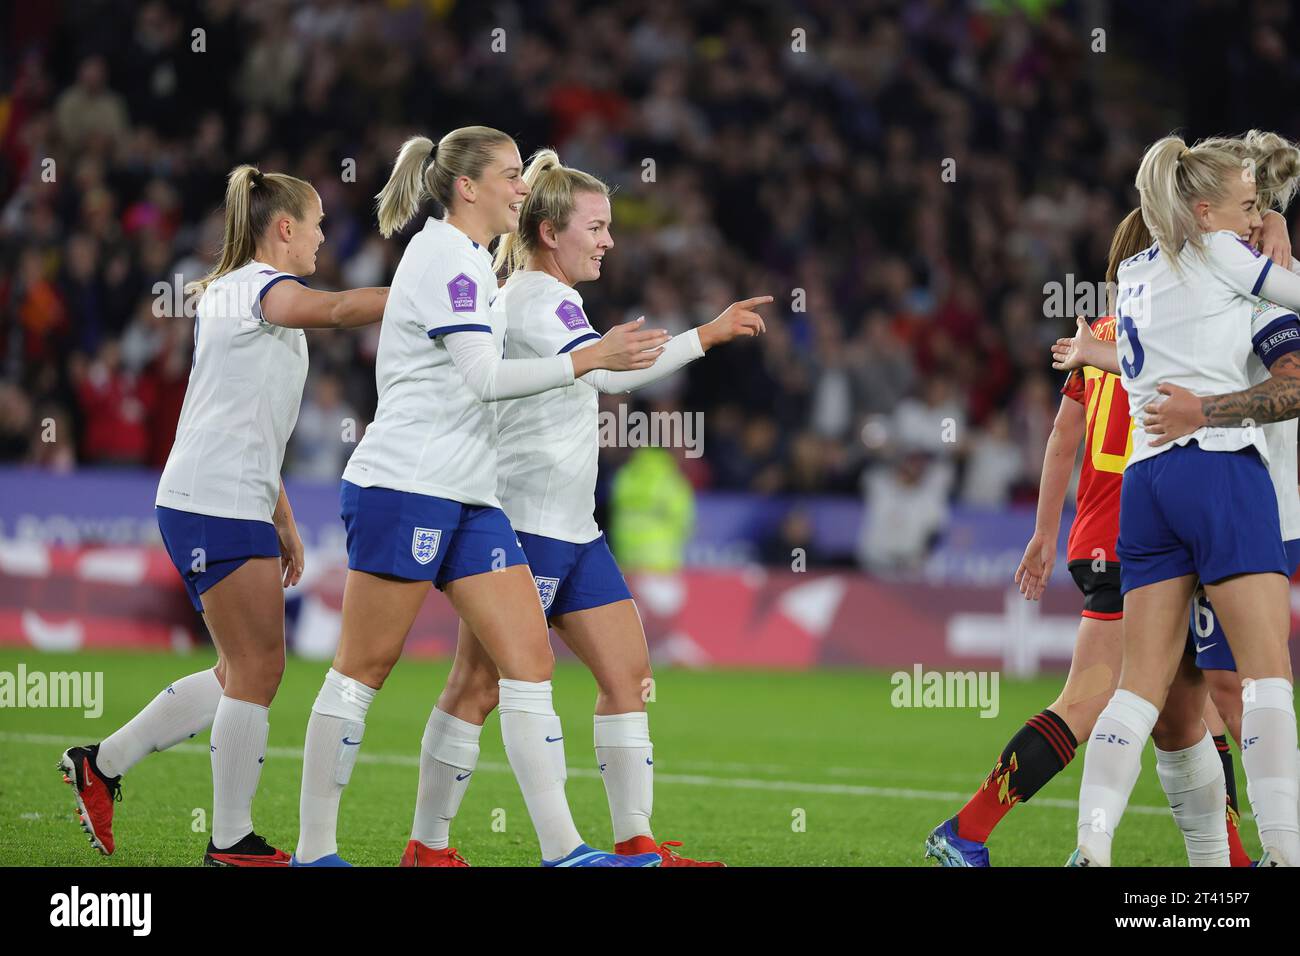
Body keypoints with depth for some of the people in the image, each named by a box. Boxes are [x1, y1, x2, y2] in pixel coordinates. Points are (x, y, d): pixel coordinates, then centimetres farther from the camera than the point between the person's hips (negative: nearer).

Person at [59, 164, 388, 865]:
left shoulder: (241, 295, 23)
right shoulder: (260, 288, -9)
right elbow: (338, 309, -30)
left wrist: (281, 520, 27)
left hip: (234, 507, 10)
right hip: (217, 506, -10)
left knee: (244, 674, 12)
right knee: (257, 671, -5)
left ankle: (102, 764, 19)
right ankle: (231, 841, 2)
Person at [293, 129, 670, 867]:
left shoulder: (468, 260, 19)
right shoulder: (445, 257, -11)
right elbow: (484, 377, -20)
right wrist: (591, 360, -23)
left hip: (469, 498, 9)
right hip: (403, 485, -9)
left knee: (530, 657, -1)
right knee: (365, 666, -4)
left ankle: (562, 848, -5)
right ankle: (314, 849, 2)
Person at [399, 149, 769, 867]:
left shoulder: (545, 298, 18)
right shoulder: (535, 298, -14)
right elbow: (606, 368, -29)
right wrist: (706, 336, -31)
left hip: (573, 532, 10)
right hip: (521, 527, -10)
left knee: (628, 673, 6)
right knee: (478, 687, -6)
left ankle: (636, 843, 7)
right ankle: (426, 849, -1)